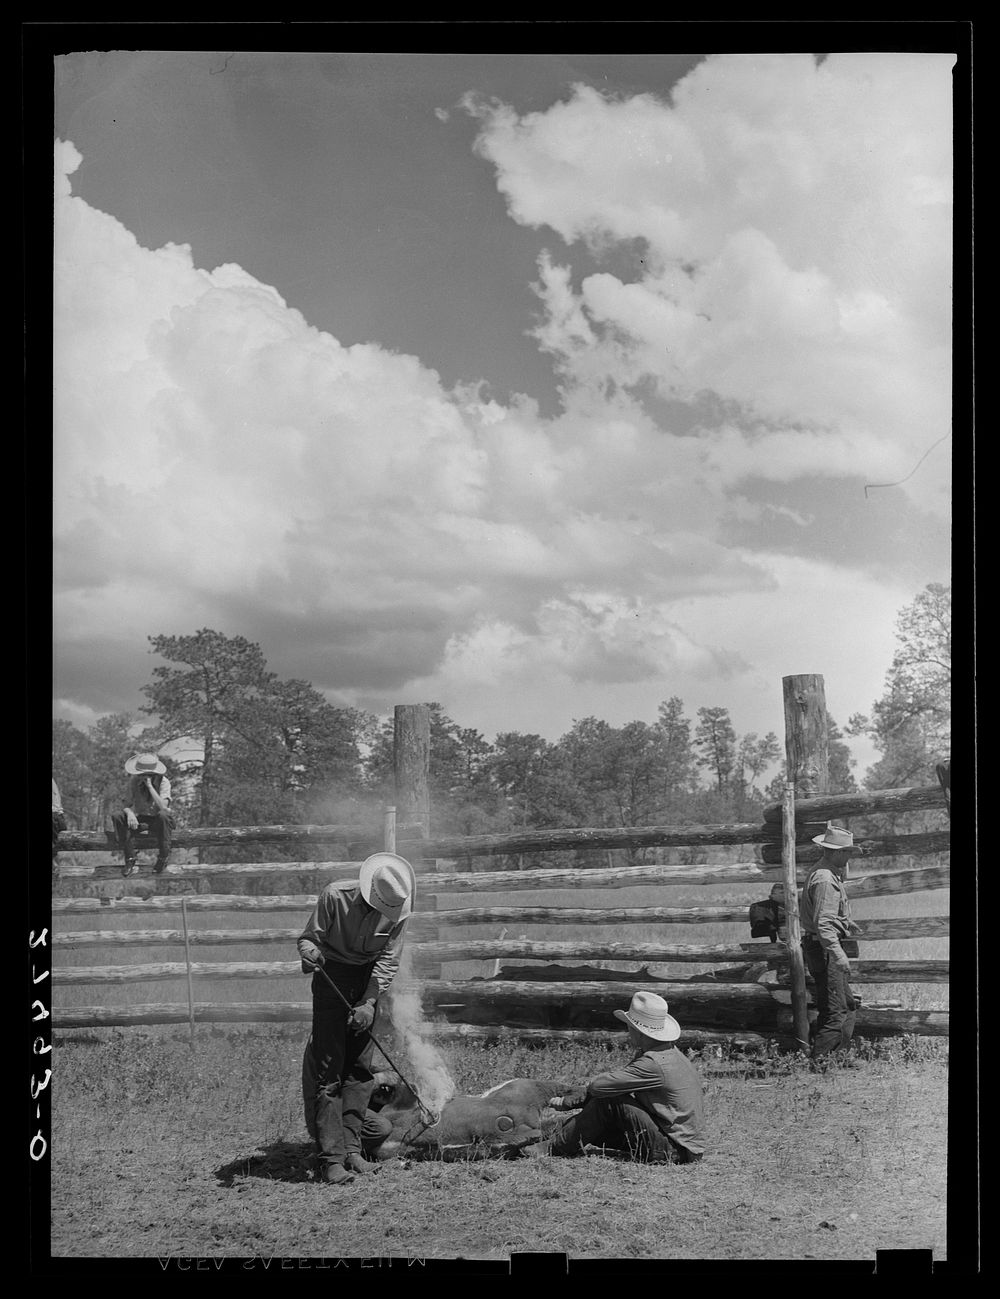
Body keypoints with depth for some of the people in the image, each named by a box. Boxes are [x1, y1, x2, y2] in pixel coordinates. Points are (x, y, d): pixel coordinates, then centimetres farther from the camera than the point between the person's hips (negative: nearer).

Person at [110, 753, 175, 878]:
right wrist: (130, 813, -36)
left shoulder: (163, 782, -19)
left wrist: (150, 786, -36)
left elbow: (163, 807, -33)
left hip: (158, 821, -4)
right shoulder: (134, 781, -10)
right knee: (117, 817, -22)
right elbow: (127, 805, -12)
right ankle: (130, 859, -19)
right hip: (141, 818, 4)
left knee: (163, 815, -38)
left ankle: (163, 858, -21)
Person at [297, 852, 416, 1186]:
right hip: (332, 975, -3)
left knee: (361, 1068, 3)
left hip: (369, 978, 4)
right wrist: (308, 952, -36)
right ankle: (331, 1158, -10)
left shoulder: (398, 909, -13)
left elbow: (389, 959, -7)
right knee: (329, 1070, -9)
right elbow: (309, 937, -13)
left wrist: (370, 1002, -16)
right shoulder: (335, 896, -23)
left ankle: (351, 1149, 10)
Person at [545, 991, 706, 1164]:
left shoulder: (653, 1064, -22)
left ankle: (553, 1148, -1)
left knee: (608, 1102, -11)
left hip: (676, 1152, -10)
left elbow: (597, 1086, -22)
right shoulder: (670, 1053, 10)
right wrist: (568, 1101, 9)